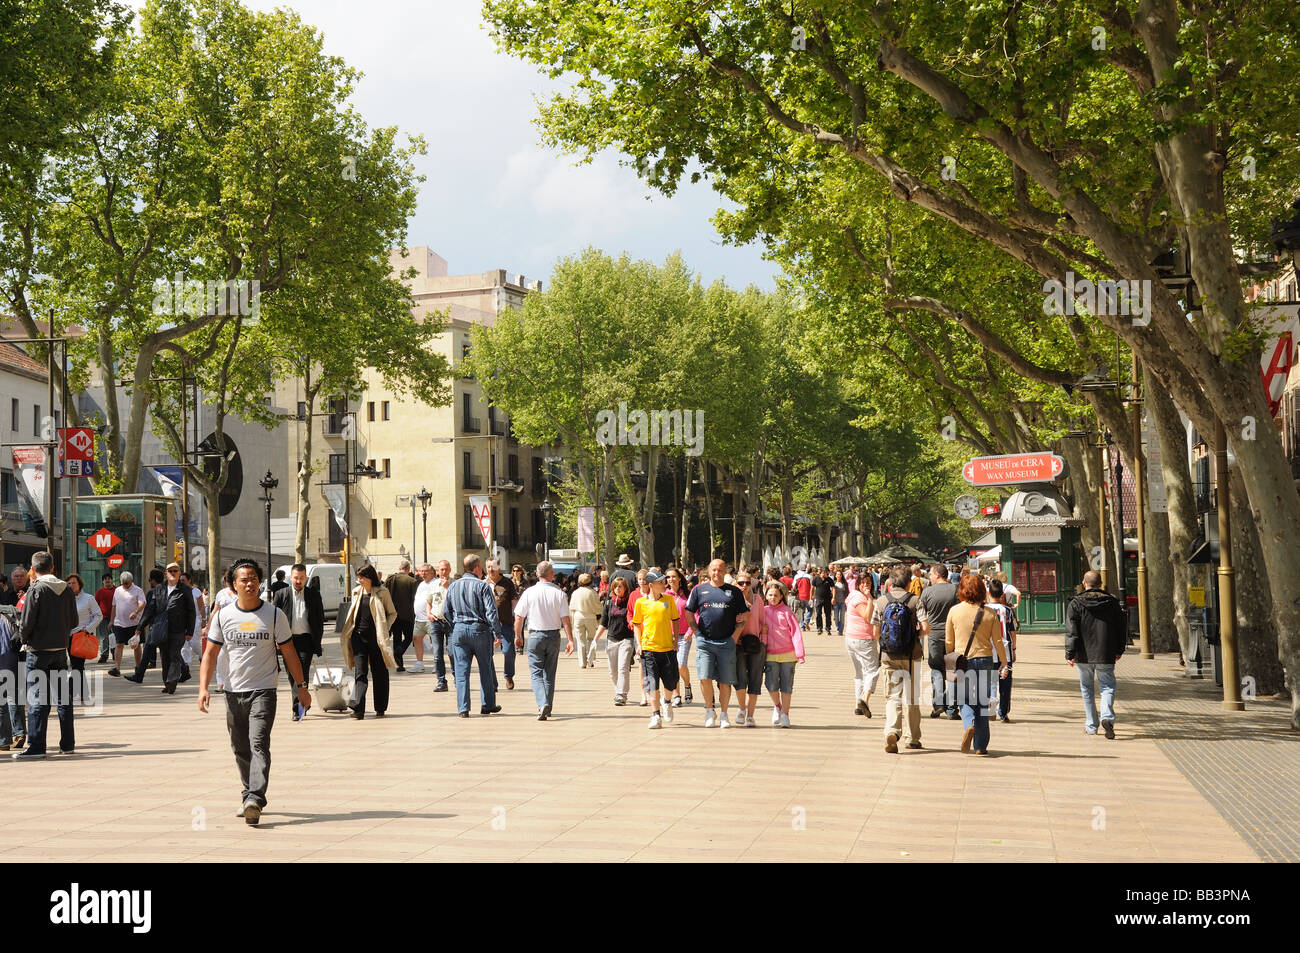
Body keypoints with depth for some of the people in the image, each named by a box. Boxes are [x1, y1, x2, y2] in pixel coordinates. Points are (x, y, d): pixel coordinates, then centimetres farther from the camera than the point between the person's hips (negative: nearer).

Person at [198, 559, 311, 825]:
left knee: (259, 745, -16)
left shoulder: (274, 614, -1)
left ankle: (255, 800, -25)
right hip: (234, 691, 3)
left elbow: (289, 653, 6)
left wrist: (301, 687, 7)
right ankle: (249, 794, 27)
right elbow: (210, 653, 6)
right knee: (240, 748, 11)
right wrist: (203, 687, -6)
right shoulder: (223, 615, 3)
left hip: (264, 690, -3)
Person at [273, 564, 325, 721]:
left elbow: (320, 619, 9)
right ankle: (300, 706, 20)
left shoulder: (314, 594, 7)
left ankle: (297, 707, -17)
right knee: (292, 674, 7)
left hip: (306, 639, -1)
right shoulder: (281, 595, 5)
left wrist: (319, 641, 5)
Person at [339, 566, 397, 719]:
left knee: (379, 673, 5)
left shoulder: (383, 593, -1)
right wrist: (347, 632, 10)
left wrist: (385, 629, -8)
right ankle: (358, 709, -15)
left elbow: (392, 613, 5)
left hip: (376, 637, -3)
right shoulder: (356, 592, 12)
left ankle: (380, 708, 16)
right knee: (360, 672, -7)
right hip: (359, 636, 3)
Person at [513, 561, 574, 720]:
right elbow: (566, 619, -6)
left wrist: (518, 636, 10)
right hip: (554, 636, 2)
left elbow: (519, 617, -3)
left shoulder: (529, 592, -7)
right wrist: (570, 640, -1)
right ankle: (547, 709, 20)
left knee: (536, 673, 0)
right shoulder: (559, 594, -5)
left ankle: (542, 704, -20)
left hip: (535, 636, -2)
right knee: (550, 674, 13)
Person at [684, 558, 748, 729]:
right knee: (704, 677, -11)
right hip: (704, 641, 0)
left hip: (727, 642, 0)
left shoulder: (734, 592, 9)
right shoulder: (699, 590, 10)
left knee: (725, 681, 2)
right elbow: (689, 613, 12)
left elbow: (741, 617, 9)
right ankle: (709, 710, 9)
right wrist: (697, 632, 1)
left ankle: (724, 715, 14)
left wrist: (735, 636, -3)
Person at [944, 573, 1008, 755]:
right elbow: (998, 641, 0)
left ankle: (969, 725, -22)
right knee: (982, 702, 9)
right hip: (985, 659, 1)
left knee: (965, 699, 10)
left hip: (962, 660, -1)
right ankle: (981, 745, 10)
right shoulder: (990, 614, -2)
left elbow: (948, 641, 3)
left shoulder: (954, 611, -3)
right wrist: (1004, 662, 11)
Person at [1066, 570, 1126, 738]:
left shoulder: (1076, 604, -4)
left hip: (1084, 655, -1)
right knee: (1107, 686, 6)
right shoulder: (1112, 602, 3)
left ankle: (1091, 725, 15)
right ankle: (1107, 717, -19)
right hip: (1106, 655, 1)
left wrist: (1070, 654, -7)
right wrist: (1119, 650, 20)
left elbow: (1071, 631, -9)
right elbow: (1122, 627, 9)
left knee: (1087, 689, 12)